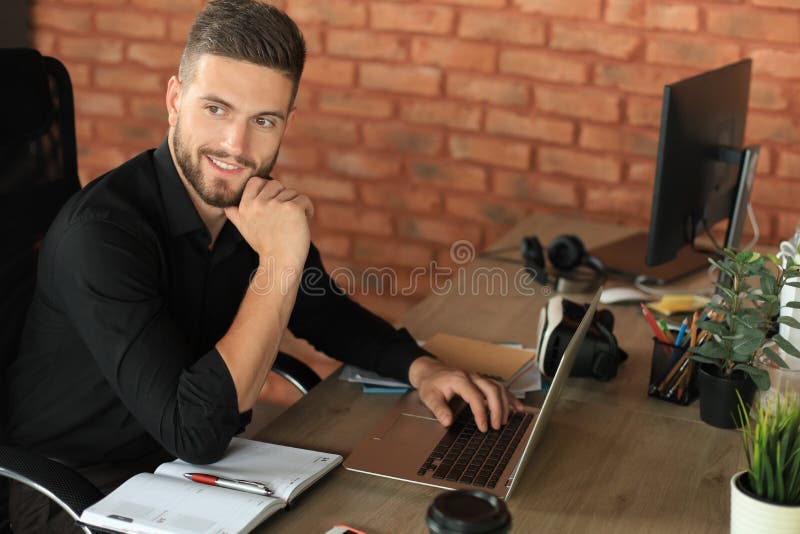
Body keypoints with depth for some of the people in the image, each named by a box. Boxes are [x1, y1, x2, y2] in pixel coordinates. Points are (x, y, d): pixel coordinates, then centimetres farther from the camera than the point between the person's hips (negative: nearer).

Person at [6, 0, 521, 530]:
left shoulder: (258, 207, -6)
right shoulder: (100, 231, -28)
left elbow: (325, 312, 13)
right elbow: (196, 432, -34)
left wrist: (419, 365, -5)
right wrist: (281, 261, -33)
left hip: (198, 466, 7)